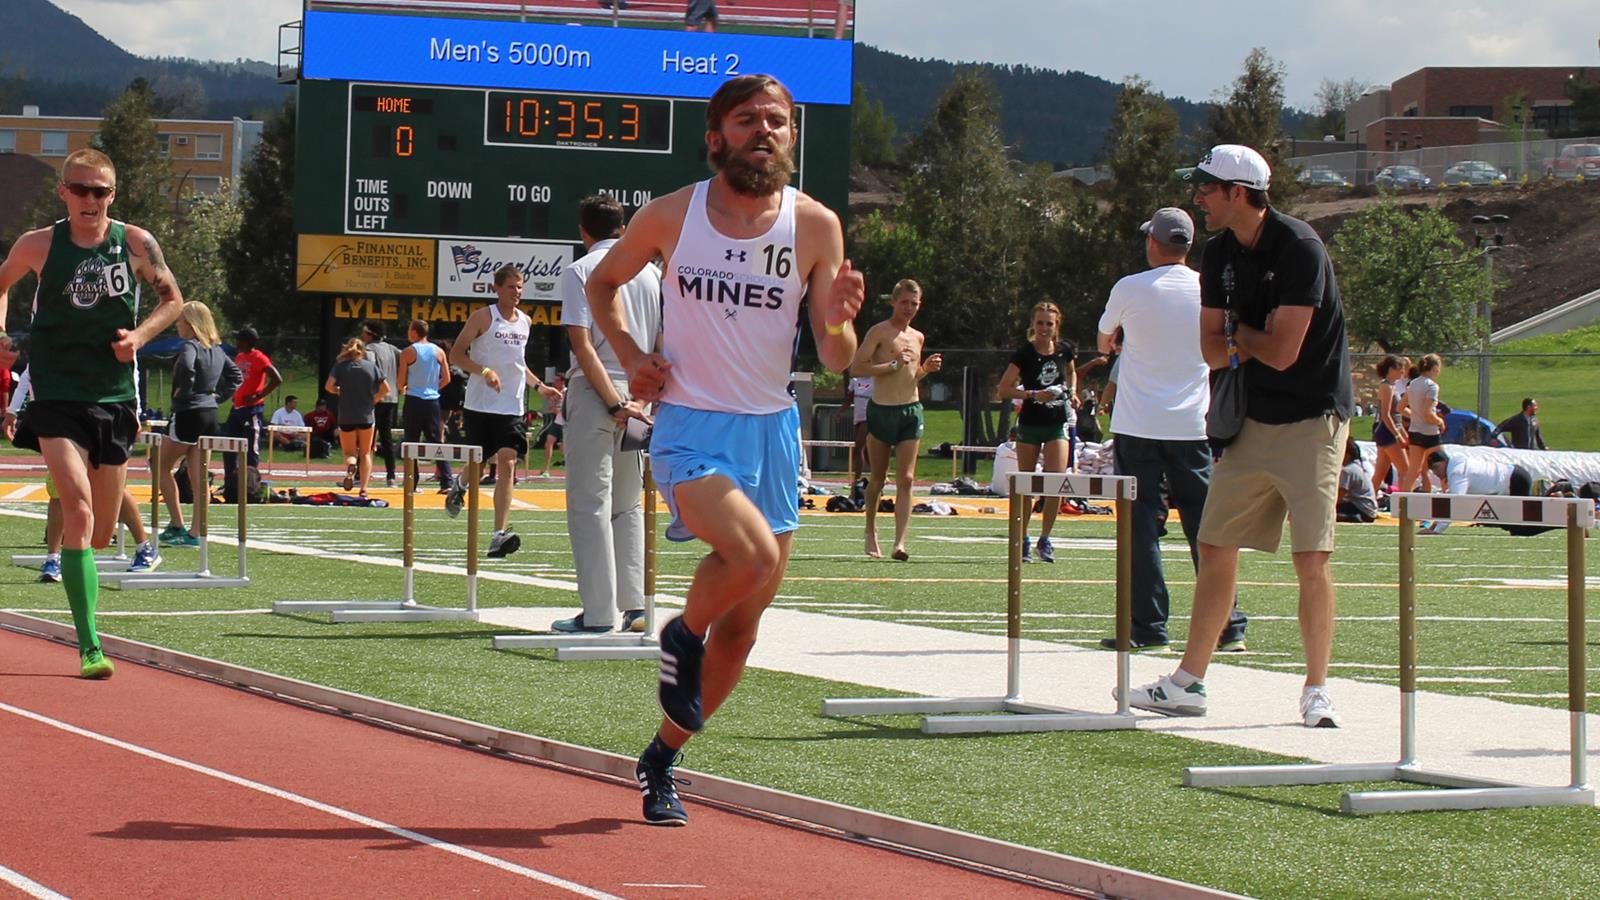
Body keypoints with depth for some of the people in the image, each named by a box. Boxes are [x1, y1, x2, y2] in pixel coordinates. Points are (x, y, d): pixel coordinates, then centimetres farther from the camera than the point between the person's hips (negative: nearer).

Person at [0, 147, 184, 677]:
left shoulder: (136, 244, -1)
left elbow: (171, 299, 12)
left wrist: (139, 336, -6)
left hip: (115, 397, 3)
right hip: (57, 397, -2)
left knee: (101, 533, 9)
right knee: (79, 511, -19)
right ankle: (89, 647, -18)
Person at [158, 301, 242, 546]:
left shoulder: (190, 346, -14)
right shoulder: (217, 349, 11)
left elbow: (186, 367, -35)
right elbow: (236, 375, 19)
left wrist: (183, 392, -19)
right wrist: (218, 395, 12)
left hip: (188, 414, -8)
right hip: (210, 414, 8)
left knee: (163, 467, 8)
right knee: (199, 477, 6)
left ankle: (176, 525, 2)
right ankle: (196, 533, 3)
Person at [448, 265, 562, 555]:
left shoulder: (525, 322, 12)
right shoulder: (482, 317, -5)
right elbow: (456, 354, -6)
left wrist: (539, 386, 17)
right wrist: (484, 371, -20)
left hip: (512, 406, 4)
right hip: (481, 404, -4)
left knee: (507, 465, -10)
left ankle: (500, 535, -17)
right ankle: (460, 486, 44)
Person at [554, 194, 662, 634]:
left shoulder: (580, 271, -5)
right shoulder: (652, 272, 10)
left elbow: (582, 345, -14)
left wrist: (614, 403, -14)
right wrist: (645, 396, 11)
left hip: (595, 394, -5)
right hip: (640, 394, 5)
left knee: (589, 503, -2)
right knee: (628, 505, 14)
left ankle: (599, 612, -5)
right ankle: (634, 606, 9)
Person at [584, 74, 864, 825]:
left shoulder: (814, 226, -2)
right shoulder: (670, 215, -4)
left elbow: (836, 360, -3)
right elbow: (602, 283, 15)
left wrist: (837, 320, -25)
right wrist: (630, 356, -1)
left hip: (771, 429, 3)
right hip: (690, 426, -3)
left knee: (741, 627, 8)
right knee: (753, 553, -30)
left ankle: (662, 760, 28)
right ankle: (682, 637, 2)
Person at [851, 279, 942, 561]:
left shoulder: (917, 337, 16)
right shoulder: (879, 332, -4)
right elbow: (855, 367, -13)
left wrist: (926, 369, 8)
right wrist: (893, 365, -18)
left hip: (911, 410, 4)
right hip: (881, 409, -4)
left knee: (906, 479, -8)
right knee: (878, 478, 8)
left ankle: (900, 543, -16)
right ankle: (871, 531, 30)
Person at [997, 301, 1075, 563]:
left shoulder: (1065, 350, 1)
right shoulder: (1025, 353, -9)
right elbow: (1004, 388, -11)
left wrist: (1072, 392, 7)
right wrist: (1033, 395, -22)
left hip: (1057, 424, 2)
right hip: (1030, 424, -2)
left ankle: (1045, 539, 3)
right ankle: (1022, 541, 16)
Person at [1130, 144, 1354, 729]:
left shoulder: (1298, 248, -16)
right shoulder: (1220, 254, 8)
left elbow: (1283, 351, -20)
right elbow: (1212, 351, 8)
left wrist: (1236, 331, -1)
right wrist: (1252, 342, -13)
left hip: (1311, 417, -7)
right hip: (1251, 420, 7)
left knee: (1312, 560, -9)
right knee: (1215, 549, 7)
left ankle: (1316, 691, 1)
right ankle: (1189, 682, 14)